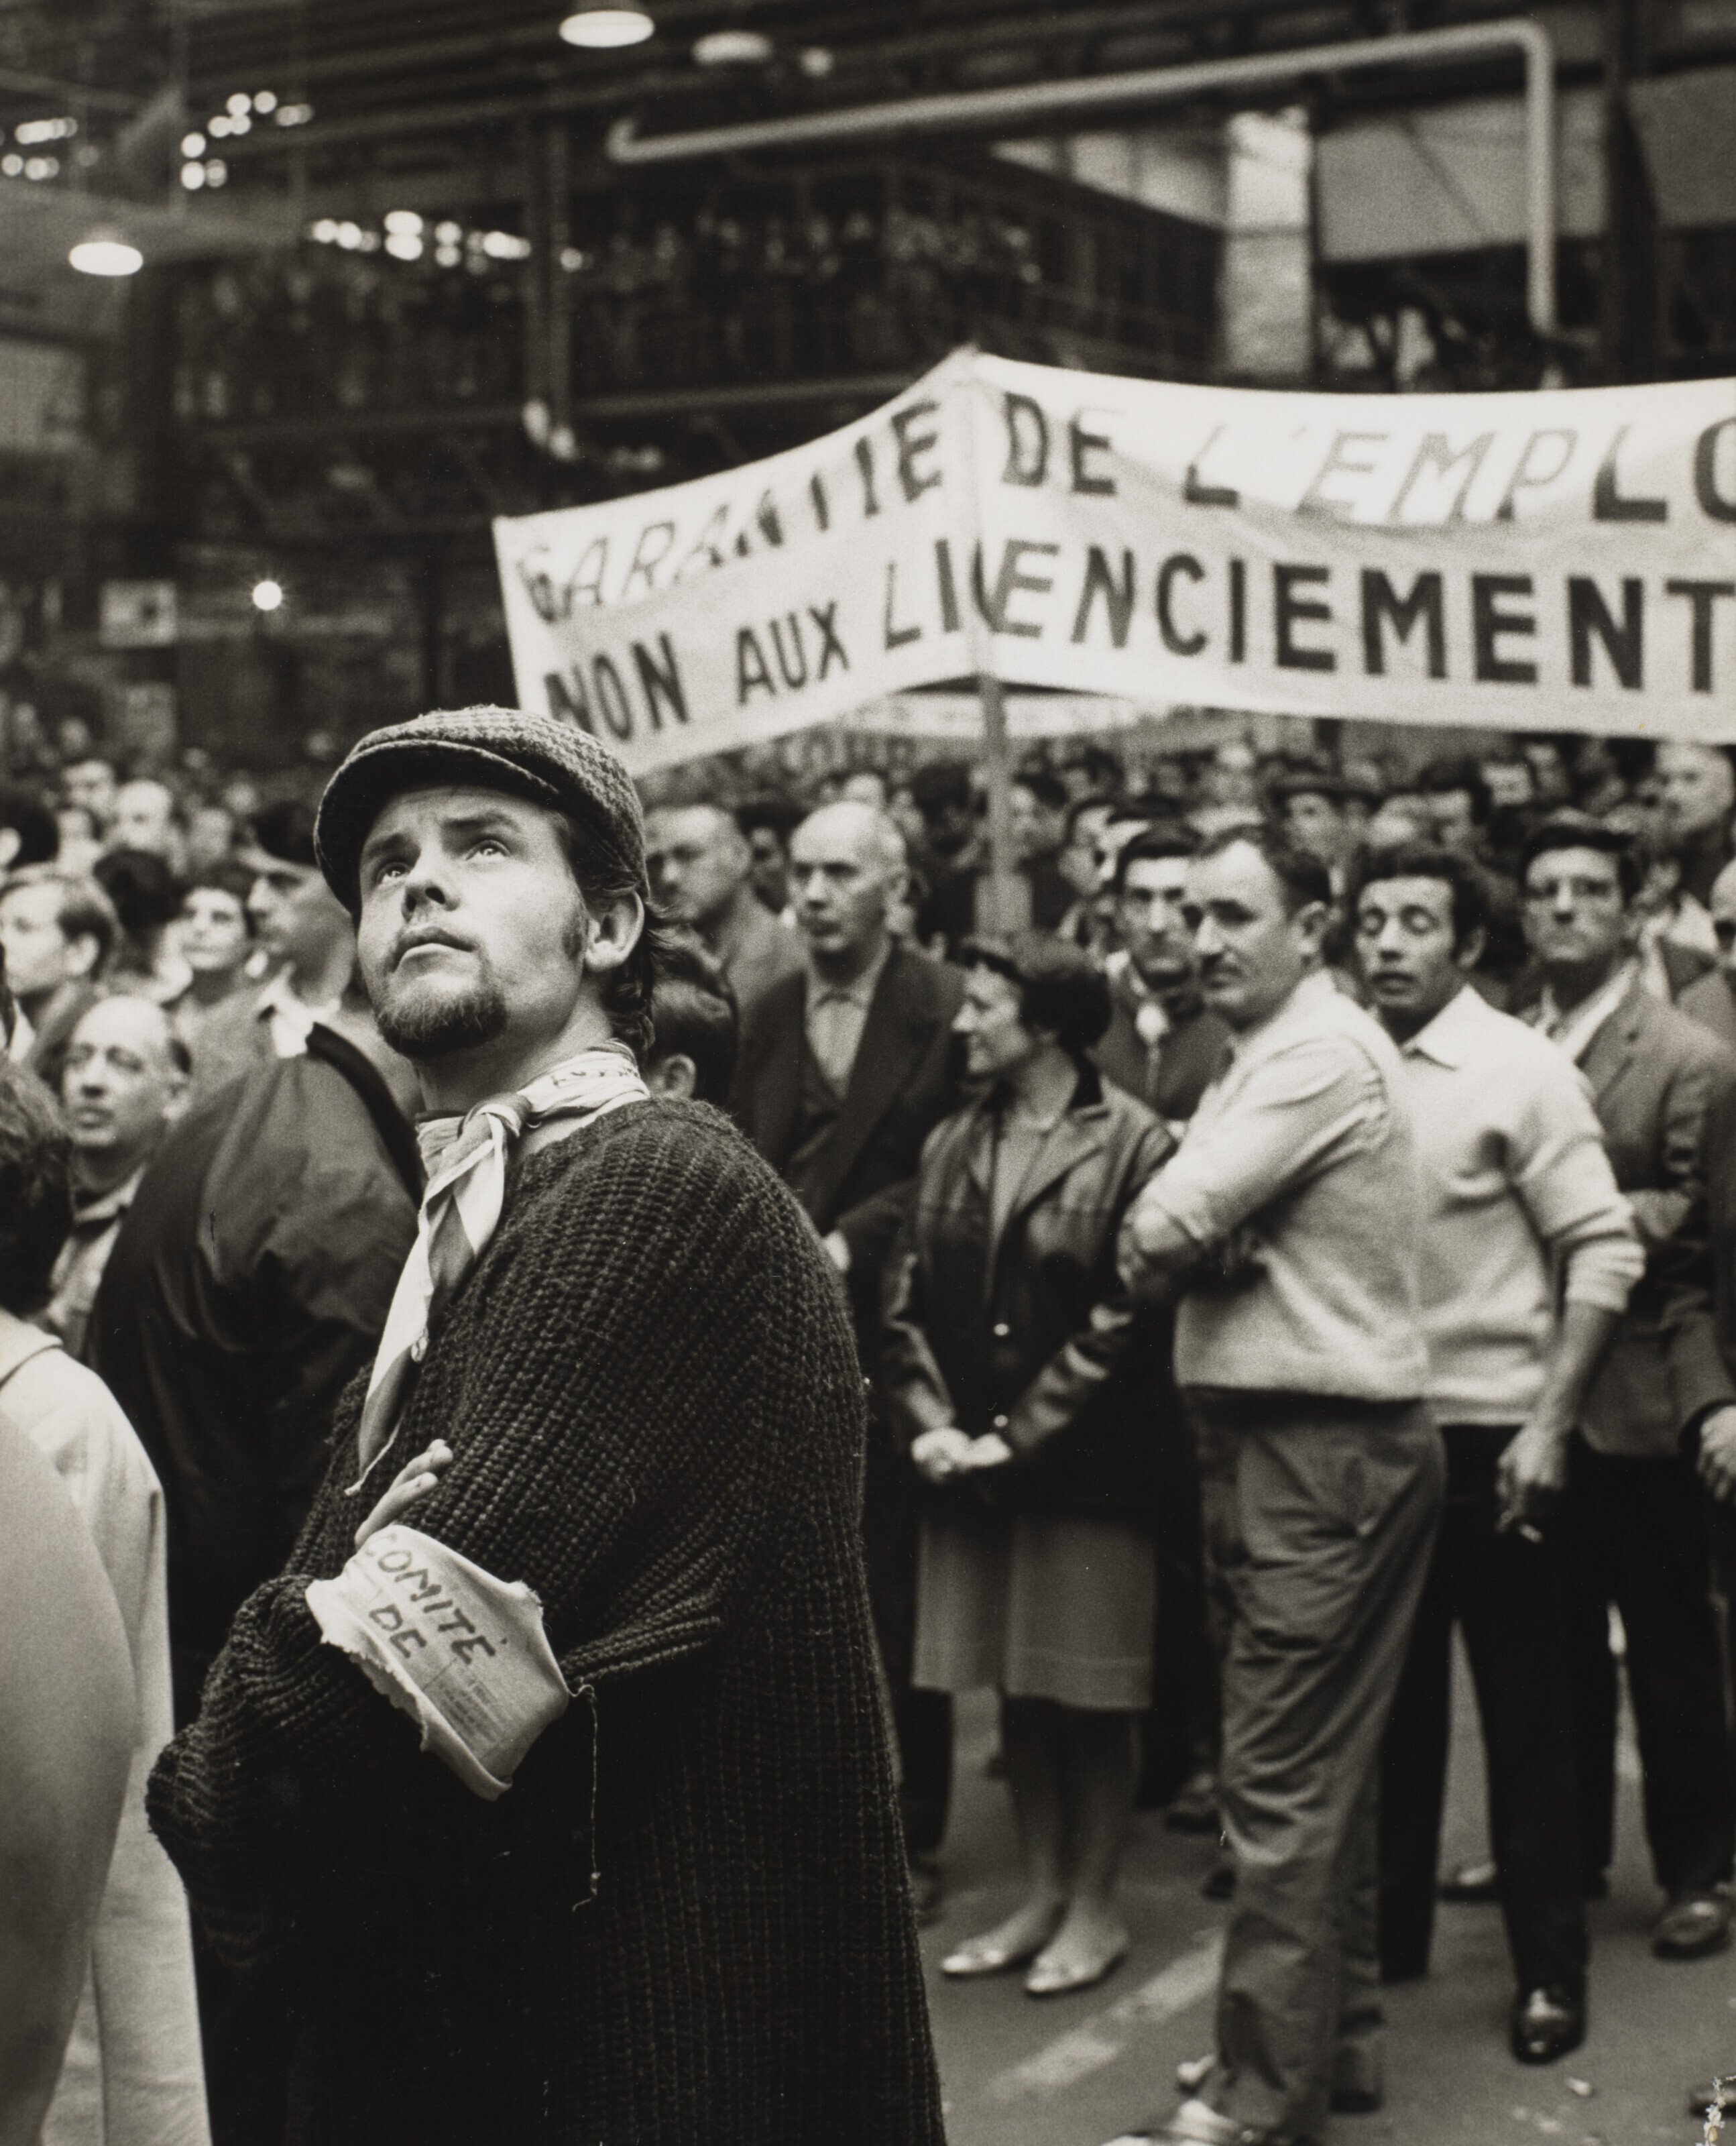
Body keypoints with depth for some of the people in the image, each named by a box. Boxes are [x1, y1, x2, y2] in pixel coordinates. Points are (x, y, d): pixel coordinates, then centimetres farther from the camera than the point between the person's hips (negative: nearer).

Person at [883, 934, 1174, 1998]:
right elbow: (910, 1301, 10)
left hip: (1087, 1469, -5)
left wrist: (1018, 1437, -14)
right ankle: (1042, 1896, 26)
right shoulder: (953, 1145, 11)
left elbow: (1122, 1319, -13)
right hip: (972, 1469, 6)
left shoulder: (1133, 1144, -9)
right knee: (1017, 1691, 13)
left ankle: (1095, 1906, 18)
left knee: (1088, 1696, 3)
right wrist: (930, 1423, -5)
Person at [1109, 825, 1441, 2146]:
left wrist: (1188, 1243, 1)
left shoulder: (1322, 1055, -15)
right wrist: (1210, 1247, -7)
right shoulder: (1269, 1059, 18)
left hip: (1324, 1452, -10)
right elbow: (1163, 1243, 13)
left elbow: (1158, 1235, -20)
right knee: (1325, 1764, 17)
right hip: (1272, 1438, 10)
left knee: (1281, 1779, -6)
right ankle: (1339, 2036, 28)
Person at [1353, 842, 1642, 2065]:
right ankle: (1389, 1934, 29)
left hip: (1491, 1437, -4)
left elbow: (1605, 1251, -9)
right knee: (1390, 1702, 15)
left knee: (1525, 1715, 5)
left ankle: (1551, 1971, 17)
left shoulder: (1521, 1071, -9)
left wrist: (1550, 1426, -14)